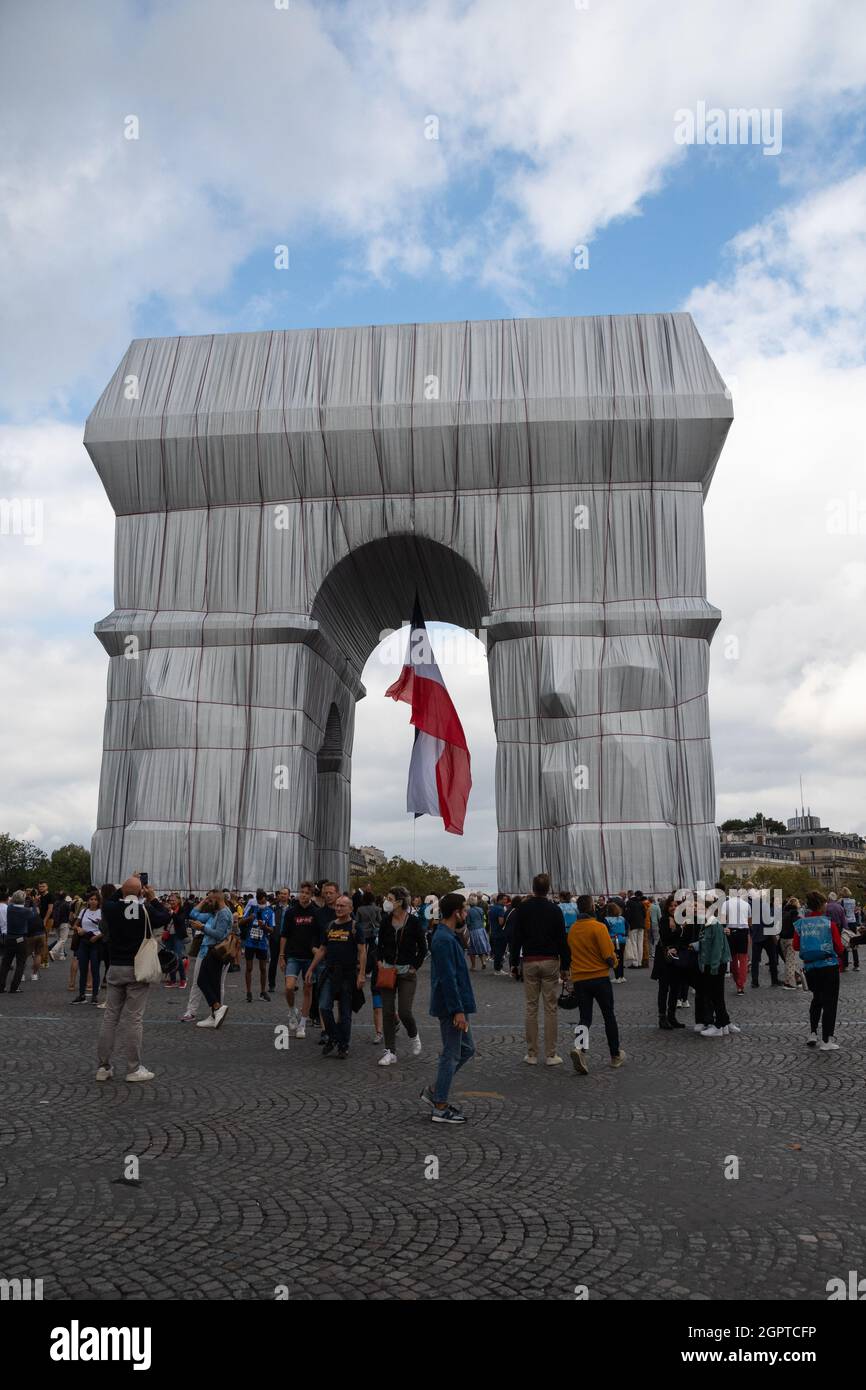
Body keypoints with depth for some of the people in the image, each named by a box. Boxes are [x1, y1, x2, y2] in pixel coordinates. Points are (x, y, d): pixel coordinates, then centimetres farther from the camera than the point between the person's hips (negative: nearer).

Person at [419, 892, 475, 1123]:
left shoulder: (447, 937, 13)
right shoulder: (445, 940, -20)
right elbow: (448, 978, -24)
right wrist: (458, 1011, -23)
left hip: (453, 1006, 10)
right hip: (451, 1007, -10)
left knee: (466, 1049, 17)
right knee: (451, 1055, -1)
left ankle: (434, 1091, 22)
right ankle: (440, 1108, 9)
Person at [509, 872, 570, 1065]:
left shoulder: (523, 908, -1)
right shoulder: (554, 910, -2)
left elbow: (516, 937, 0)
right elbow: (562, 940, -2)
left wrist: (513, 963, 6)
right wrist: (565, 966, 4)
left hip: (530, 962, 1)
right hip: (550, 962, -1)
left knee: (531, 1008, 6)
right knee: (551, 1009, 3)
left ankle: (531, 1054, 9)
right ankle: (551, 1055, 4)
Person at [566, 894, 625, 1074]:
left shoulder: (572, 930, 5)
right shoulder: (599, 927, -14)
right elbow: (609, 956, -16)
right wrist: (613, 962, 5)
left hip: (579, 979, 4)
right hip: (600, 978, -4)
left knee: (585, 1018, 5)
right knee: (609, 1016, 14)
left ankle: (579, 1048, -21)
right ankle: (615, 1055, 25)